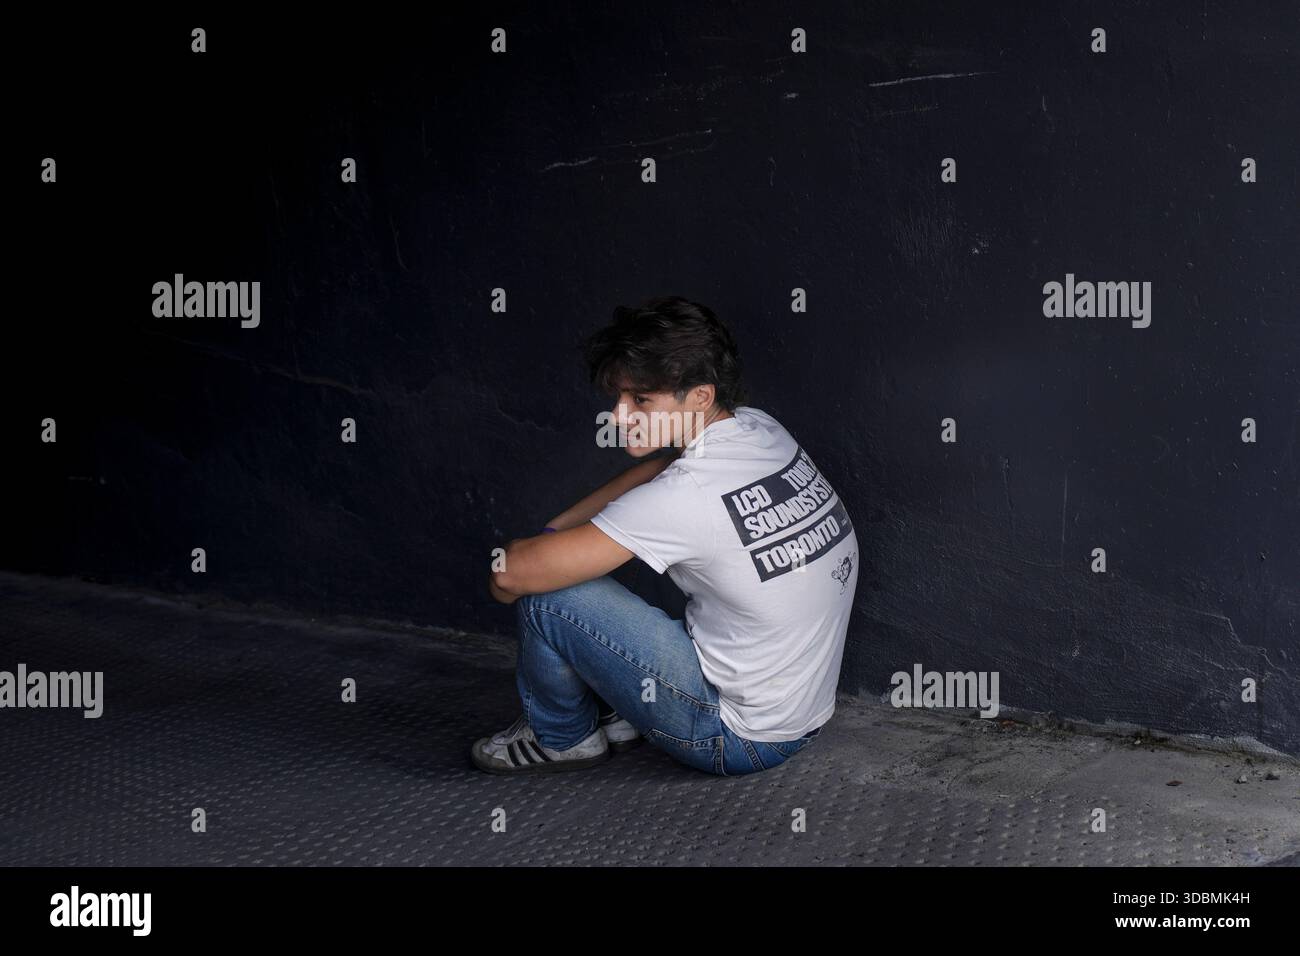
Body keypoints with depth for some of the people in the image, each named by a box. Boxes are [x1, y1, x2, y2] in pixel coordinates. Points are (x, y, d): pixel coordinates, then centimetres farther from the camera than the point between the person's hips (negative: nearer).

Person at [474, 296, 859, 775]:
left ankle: (562, 737, 17)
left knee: (546, 593, -9)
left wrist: (508, 568, -1)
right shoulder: (763, 429, -5)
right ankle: (619, 715, 27)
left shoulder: (684, 497, -27)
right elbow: (666, 465, 16)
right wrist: (554, 530, 10)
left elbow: (511, 574, -24)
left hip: (740, 740, -8)